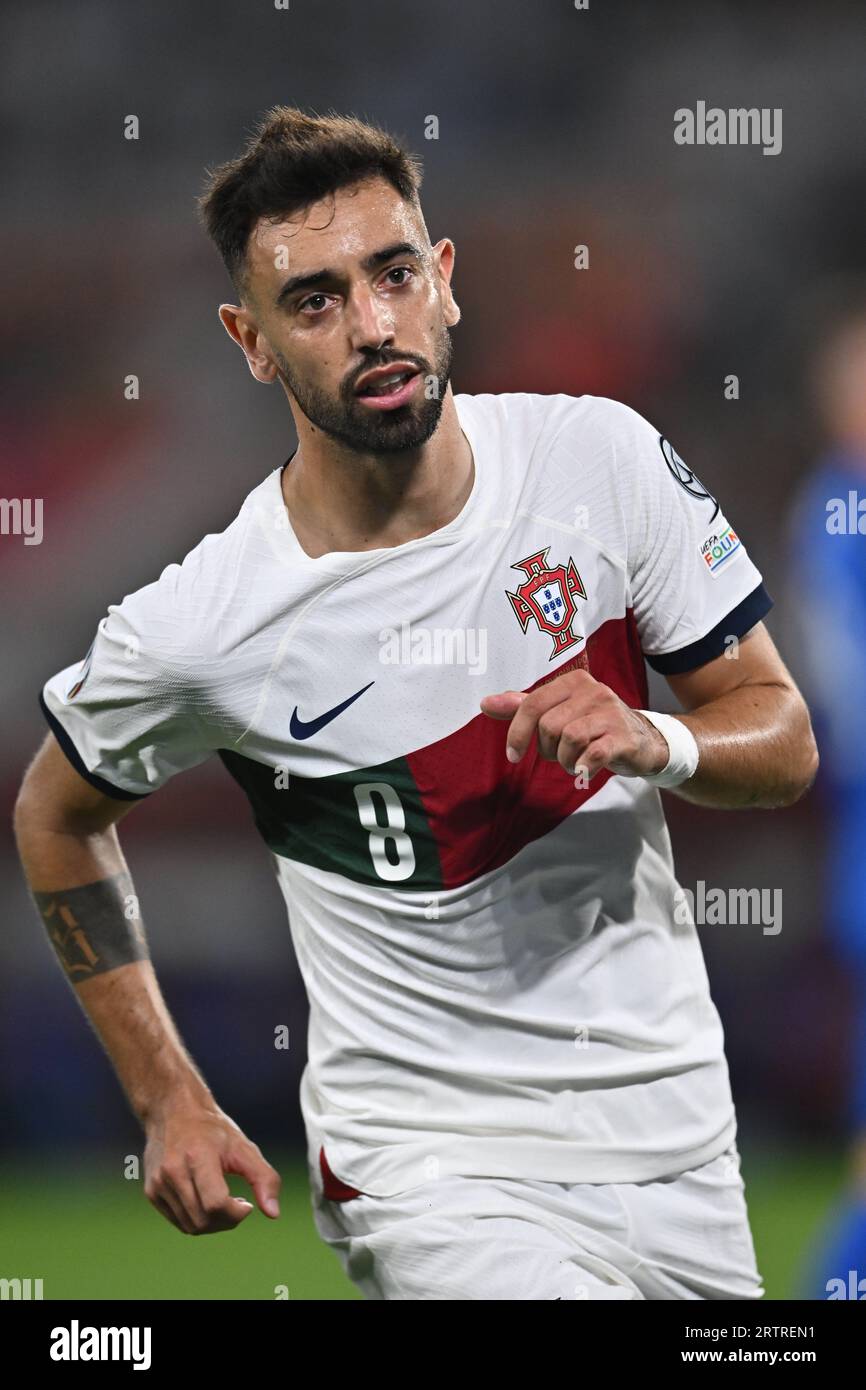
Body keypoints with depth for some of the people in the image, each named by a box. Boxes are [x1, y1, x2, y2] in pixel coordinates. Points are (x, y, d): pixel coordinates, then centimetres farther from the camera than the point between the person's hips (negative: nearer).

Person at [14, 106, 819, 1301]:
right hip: (431, 1169, -5)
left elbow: (783, 741, 3)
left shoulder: (603, 457, -6)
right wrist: (169, 1104, 3)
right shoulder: (198, 628, -14)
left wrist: (651, 742, -19)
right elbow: (58, 814, 7)